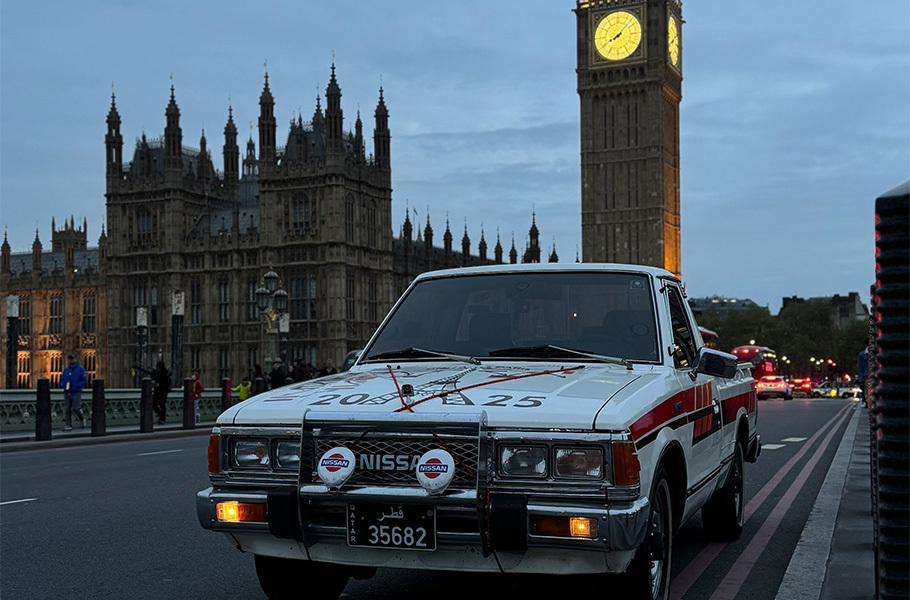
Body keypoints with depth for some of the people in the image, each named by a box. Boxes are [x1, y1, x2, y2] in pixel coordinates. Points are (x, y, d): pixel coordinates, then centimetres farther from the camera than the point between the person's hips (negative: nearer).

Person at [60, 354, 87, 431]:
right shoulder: (66, 370, 13)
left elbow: (84, 380, -9)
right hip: (67, 393, 5)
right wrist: (63, 385, -1)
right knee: (67, 410, 1)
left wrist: (76, 386, -17)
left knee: (76, 408, -11)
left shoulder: (80, 369, -3)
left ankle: (82, 419, 18)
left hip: (76, 393, -5)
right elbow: (61, 380, 20)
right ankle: (69, 425, 7)